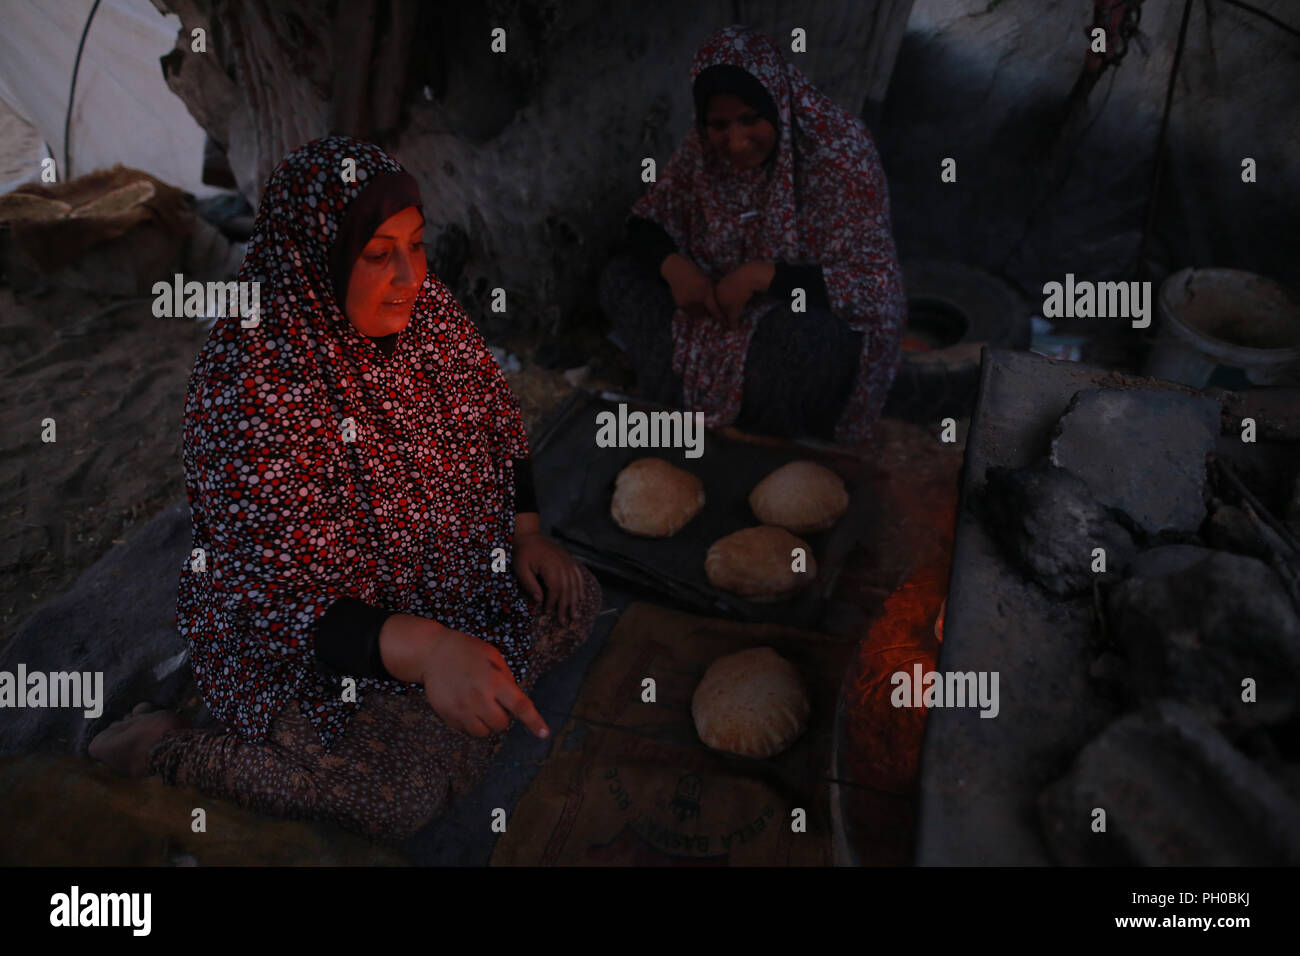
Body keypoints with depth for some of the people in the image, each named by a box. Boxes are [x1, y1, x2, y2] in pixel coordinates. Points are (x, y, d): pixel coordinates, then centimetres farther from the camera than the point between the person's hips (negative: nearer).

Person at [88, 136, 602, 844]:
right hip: (299, 635, -7)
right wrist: (419, 649, -45)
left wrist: (527, 534, -3)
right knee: (407, 793, -18)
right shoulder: (248, 386, -31)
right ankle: (163, 748, 1)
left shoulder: (423, 310, -9)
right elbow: (274, 598, -32)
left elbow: (496, 428, 8)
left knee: (575, 602, 4)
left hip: (446, 578, 7)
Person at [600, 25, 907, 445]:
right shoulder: (703, 146, -8)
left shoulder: (840, 154, -22)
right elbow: (646, 221, 4)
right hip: (720, 312, 5)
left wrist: (762, 274, -32)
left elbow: (875, 289, -25)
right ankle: (694, 413, -9)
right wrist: (673, 265, -19)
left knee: (807, 338, -39)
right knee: (620, 277, -10)